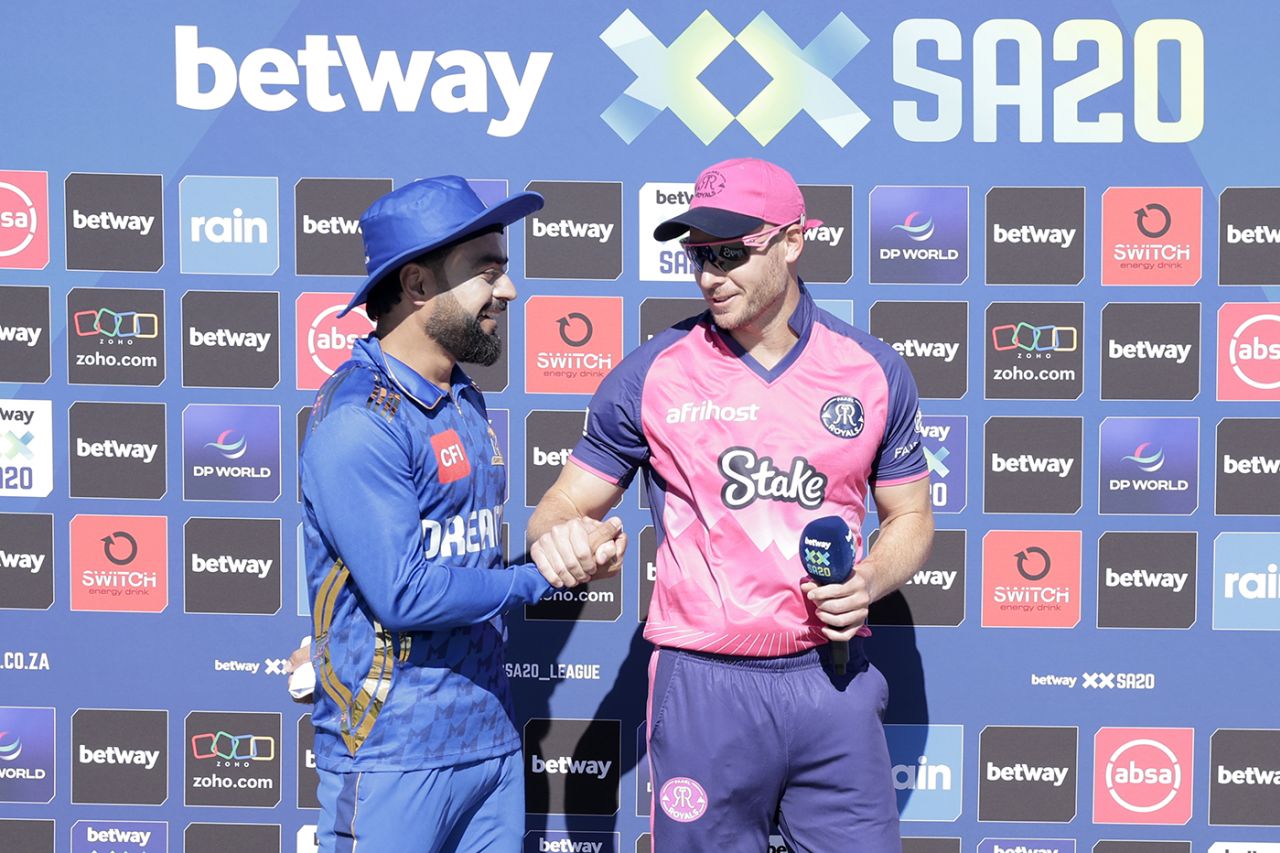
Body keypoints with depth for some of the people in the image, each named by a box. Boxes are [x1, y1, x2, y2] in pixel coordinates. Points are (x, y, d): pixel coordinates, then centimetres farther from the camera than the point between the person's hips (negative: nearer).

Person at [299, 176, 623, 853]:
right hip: (392, 757, -8)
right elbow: (403, 593, -21)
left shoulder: (466, 402, 11)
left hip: (493, 740, 8)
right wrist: (537, 577, -12)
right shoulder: (357, 418, -17)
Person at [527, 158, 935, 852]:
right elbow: (569, 504, 4)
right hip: (704, 687, -1)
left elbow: (910, 517, 13)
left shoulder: (874, 371, 3)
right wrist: (559, 541, -21)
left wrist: (867, 583, -8)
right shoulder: (651, 374, -1)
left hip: (832, 679, 1)